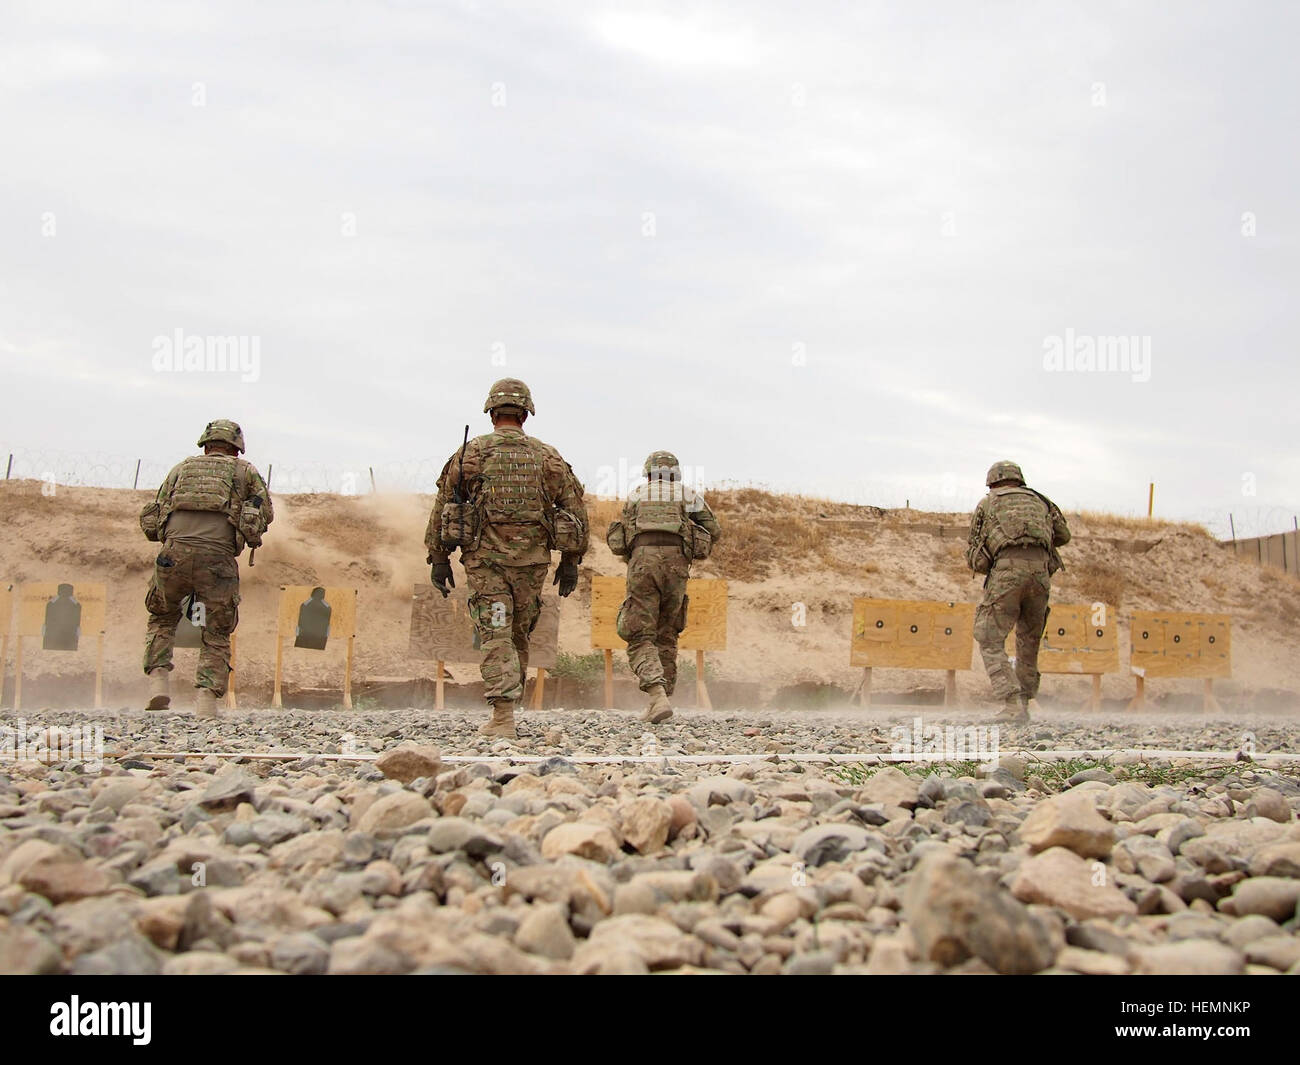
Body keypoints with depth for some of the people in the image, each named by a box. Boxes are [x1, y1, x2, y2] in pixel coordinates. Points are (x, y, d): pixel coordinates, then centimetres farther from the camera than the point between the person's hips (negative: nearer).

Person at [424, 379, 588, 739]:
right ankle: (507, 707, 22)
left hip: (484, 557, -2)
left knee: (496, 637, -3)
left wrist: (438, 558, 8)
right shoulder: (547, 456, 8)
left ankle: (503, 719, -12)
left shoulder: (471, 452, 3)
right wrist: (570, 562, 13)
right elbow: (575, 510, 8)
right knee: (519, 635, 16)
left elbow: (442, 507, 3)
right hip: (532, 560, 2)